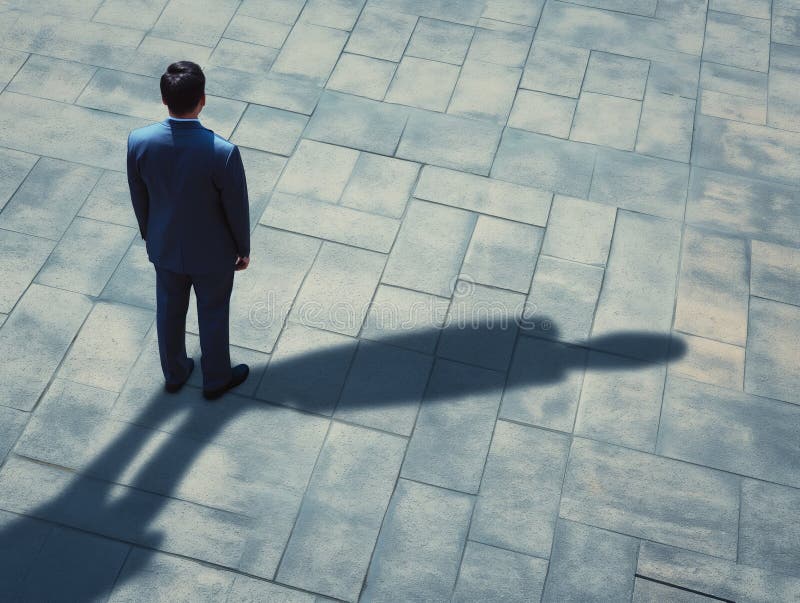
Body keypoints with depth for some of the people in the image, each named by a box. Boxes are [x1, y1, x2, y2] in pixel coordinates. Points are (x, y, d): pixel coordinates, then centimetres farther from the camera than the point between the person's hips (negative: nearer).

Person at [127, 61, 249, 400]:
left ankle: (174, 373, 49)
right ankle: (215, 379, 45)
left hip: (165, 246, 3)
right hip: (212, 251, -3)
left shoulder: (139, 141, -23)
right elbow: (237, 209, -19)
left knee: (170, 310, 26)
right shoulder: (223, 153, -34)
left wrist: (148, 234, 14)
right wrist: (244, 249, 1)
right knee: (213, 314, 22)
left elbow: (139, 198, -6)